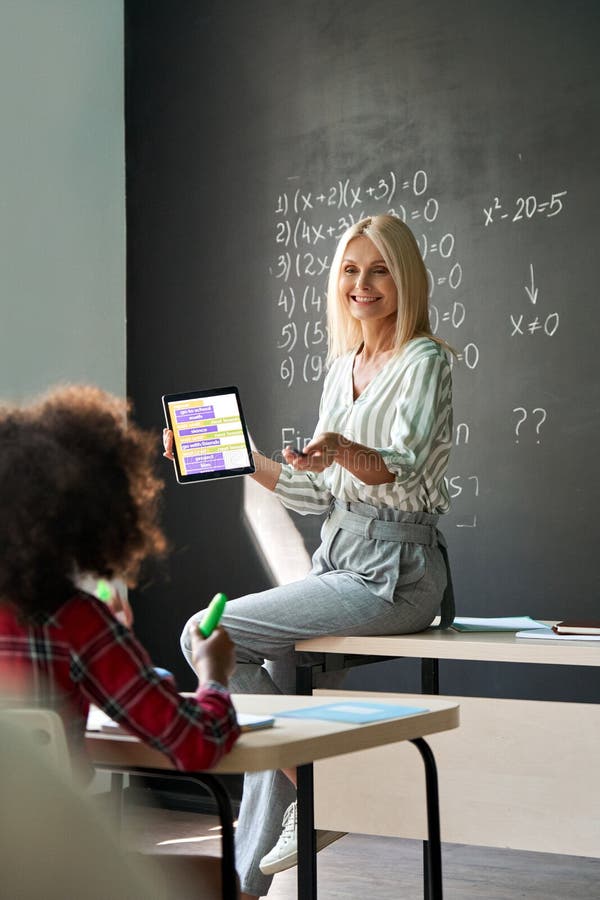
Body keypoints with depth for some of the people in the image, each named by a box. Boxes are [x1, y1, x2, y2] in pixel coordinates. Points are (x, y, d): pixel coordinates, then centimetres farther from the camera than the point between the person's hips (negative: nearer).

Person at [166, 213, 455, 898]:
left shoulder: (424, 362, -9)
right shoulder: (343, 366, 14)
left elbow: (401, 469, -25)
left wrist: (342, 449, -44)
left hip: (393, 571, -8)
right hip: (340, 559, 8)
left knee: (206, 636, -15)